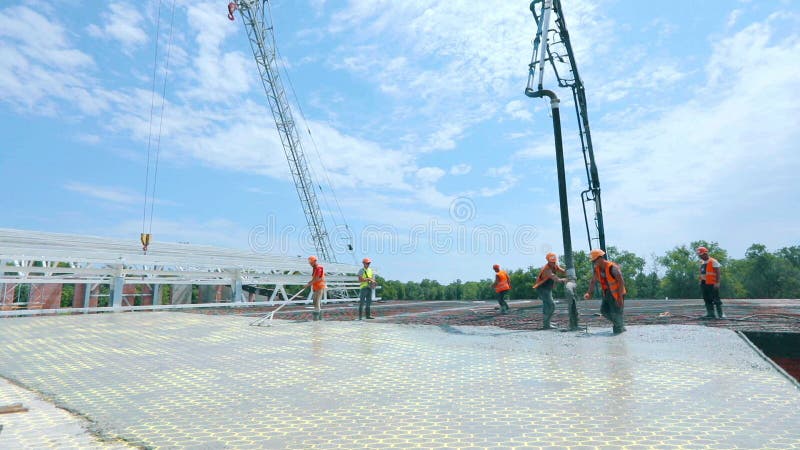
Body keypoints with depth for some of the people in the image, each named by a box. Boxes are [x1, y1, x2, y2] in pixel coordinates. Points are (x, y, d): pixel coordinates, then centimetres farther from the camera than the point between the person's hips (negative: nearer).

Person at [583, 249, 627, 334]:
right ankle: (620, 323, 26)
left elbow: (621, 282, -23)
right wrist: (589, 293, -3)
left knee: (616, 313, -3)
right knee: (604, 310, 6)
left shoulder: (612, 267, -22)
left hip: (617, 293, -7)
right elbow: (593, 282, 9)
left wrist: (620, 297, -25)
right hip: (607, 293, 7)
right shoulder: (597, 269, 1)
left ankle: (619, 328, 18)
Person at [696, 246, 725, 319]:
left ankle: (720, 314, 3)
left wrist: (717, 283, -20)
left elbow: (718, 272, -14)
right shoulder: (702, 263, 16)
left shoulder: (713, 262, -9)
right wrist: (701, 283, 18)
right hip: (704, 284, 8)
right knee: (707, 300, 10)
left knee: (716, 299, -4)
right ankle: (710, 314, 15)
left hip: (712, 284, -8)